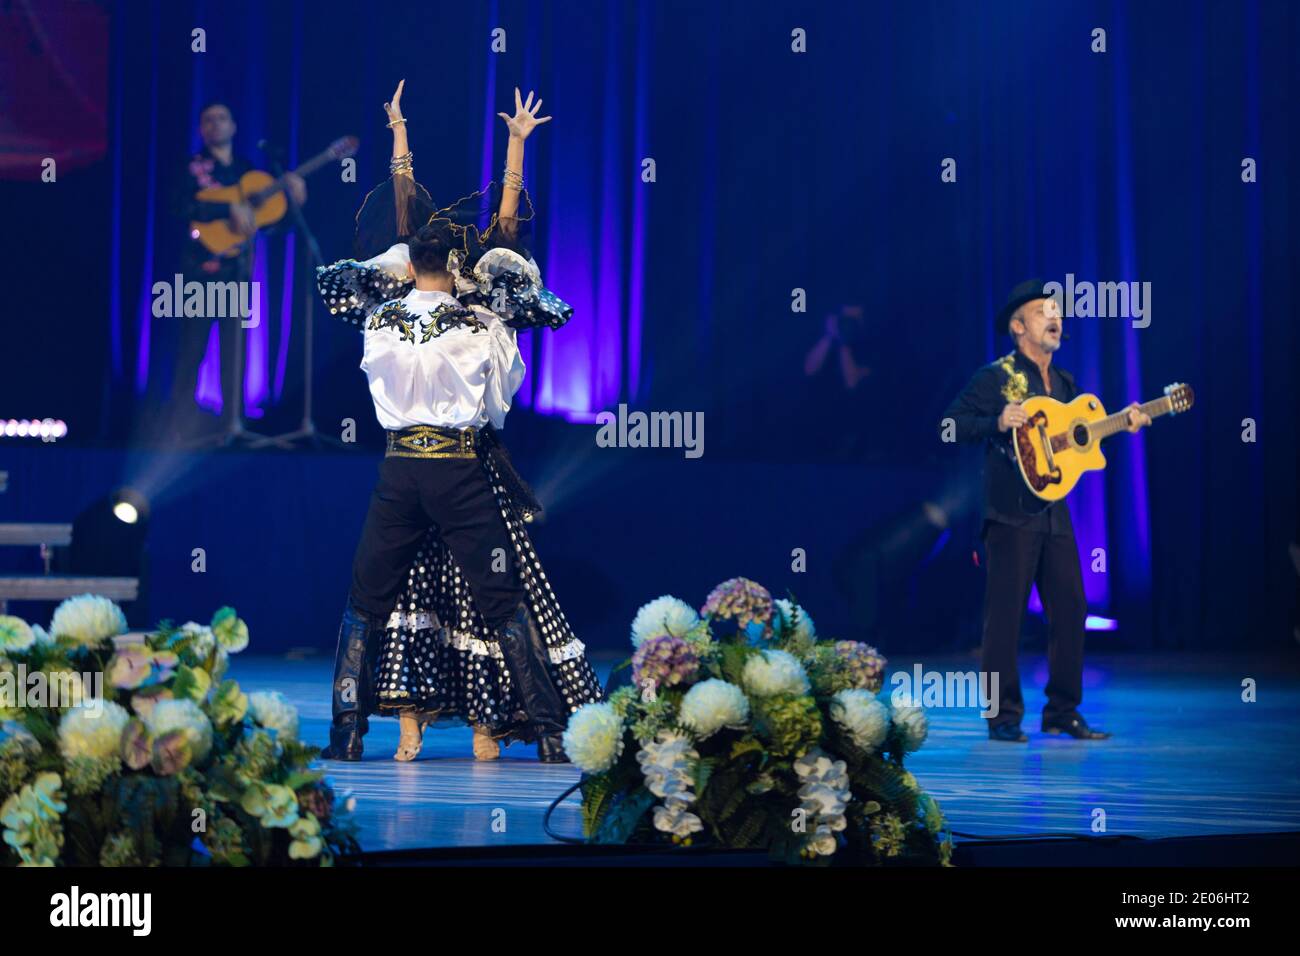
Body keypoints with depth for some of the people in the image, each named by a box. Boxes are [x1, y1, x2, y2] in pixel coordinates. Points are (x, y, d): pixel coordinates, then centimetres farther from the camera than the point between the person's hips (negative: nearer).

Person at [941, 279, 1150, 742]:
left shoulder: (1063, 382, 16)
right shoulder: (995, 377, -5)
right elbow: (949, 425, -10)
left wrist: (1123, 424, 9)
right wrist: (997, 423, -25)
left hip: (1055, 512, 7)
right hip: (1011, 512, -7)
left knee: (1070, 608, 5)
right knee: (1006, 612, -5)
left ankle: (1062, 711, 14)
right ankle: (1004, 716, 1)